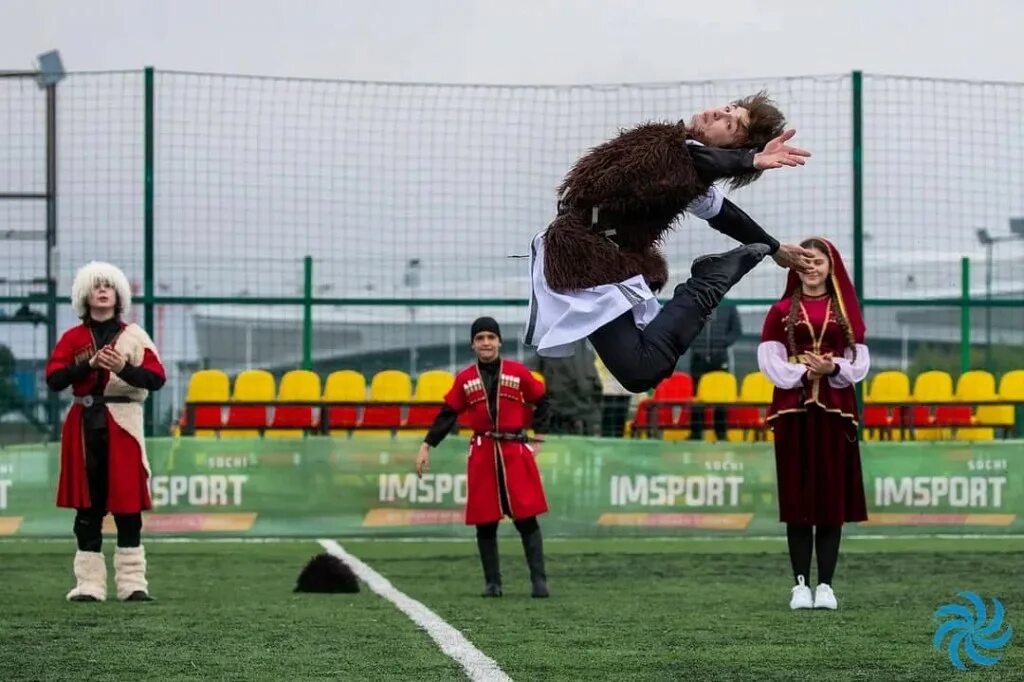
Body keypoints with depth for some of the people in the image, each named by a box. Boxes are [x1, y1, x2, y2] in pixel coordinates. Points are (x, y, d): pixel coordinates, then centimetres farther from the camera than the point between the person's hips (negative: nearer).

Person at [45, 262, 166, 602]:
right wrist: (91, 364, -17)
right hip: (84, 427, 1)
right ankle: (88, 584, 3)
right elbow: (54, 378, -4)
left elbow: (156, 378, -4)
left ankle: (133, 583, -2)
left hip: (123, 426, -1)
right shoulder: (72, 338, 9)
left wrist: (123, 368, -21)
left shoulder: (134, 336, 7)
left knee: (127, 504, -3)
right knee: (87, 506, 2)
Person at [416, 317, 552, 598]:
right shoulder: (465, 379, 7)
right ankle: (492, 582, 10)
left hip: (516, 451, -2)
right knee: (485, 521, 2)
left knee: (526, 518, -5)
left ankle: (539, 580, -4)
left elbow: (542, 403, 10)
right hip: (481, 455, 2)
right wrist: (426, 447, 1)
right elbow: (448, 415, 7)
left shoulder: (518, 373, 3)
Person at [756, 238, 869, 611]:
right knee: (797, 495, -2)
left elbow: (860, 361, 6)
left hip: (835, 409, 1)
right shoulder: (782, 312, 8)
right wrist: (804, 374, -15)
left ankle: (826, 585, 2)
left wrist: (833, 369, -14)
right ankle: (800, 584, 1)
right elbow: (768, 359, 0)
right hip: (793, 409, -1)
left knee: (833, 494, -2)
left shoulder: (845, 311, 10)